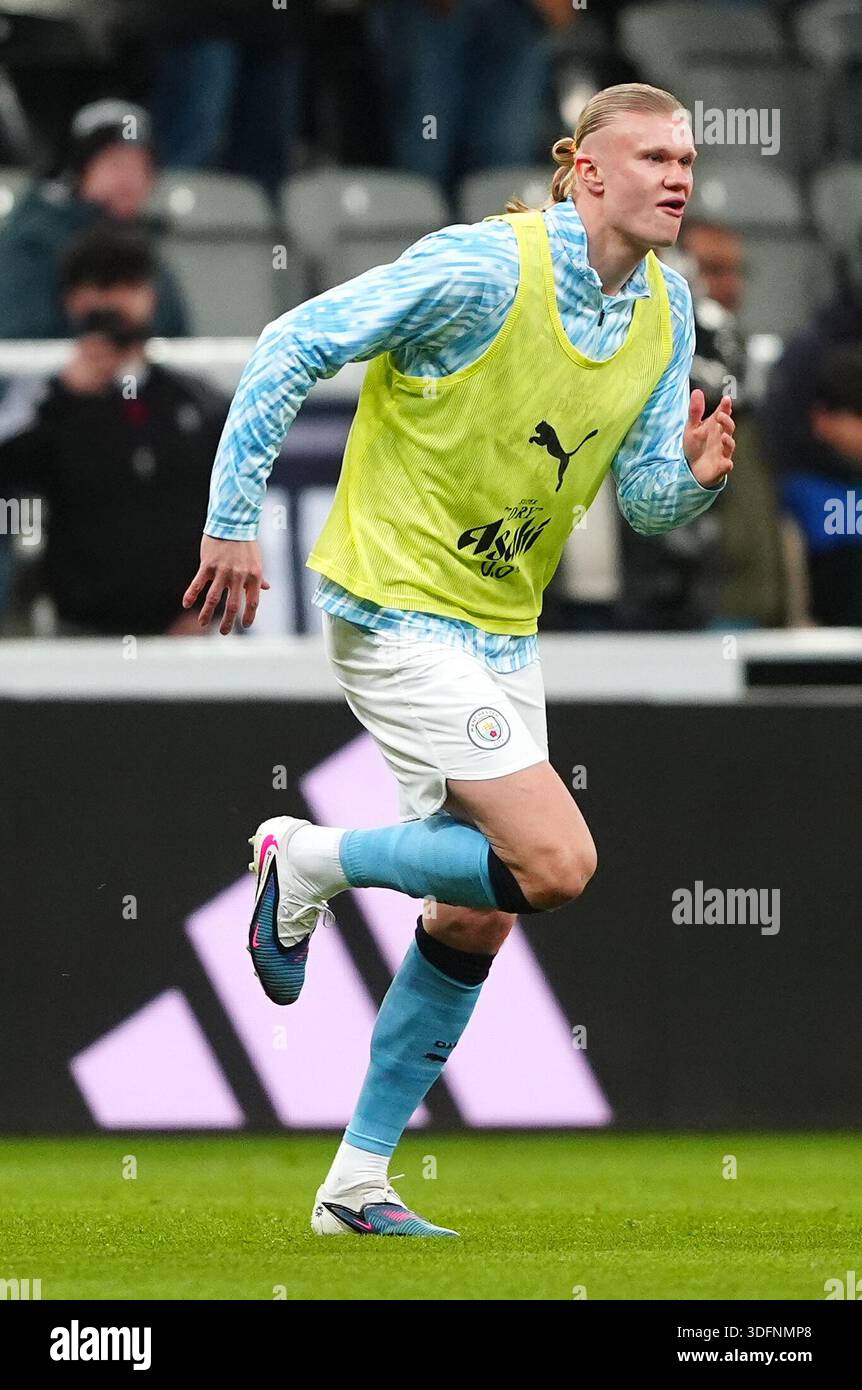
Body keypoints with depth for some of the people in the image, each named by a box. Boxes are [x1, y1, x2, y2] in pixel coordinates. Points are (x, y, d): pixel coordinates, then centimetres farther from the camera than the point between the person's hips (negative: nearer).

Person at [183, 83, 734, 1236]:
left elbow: (645, 500, 9)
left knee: (475, 922, 9)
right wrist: (232, 521, -17)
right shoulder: (487, 266, -19)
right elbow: (295, 345, -15)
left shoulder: (666, 310, 3)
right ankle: (311, 862, 2)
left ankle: (358, 1183, 19)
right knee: (556, 861, -19)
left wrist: (696, 476, -15)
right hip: (397, 612, -8)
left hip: (501, 631, 8)